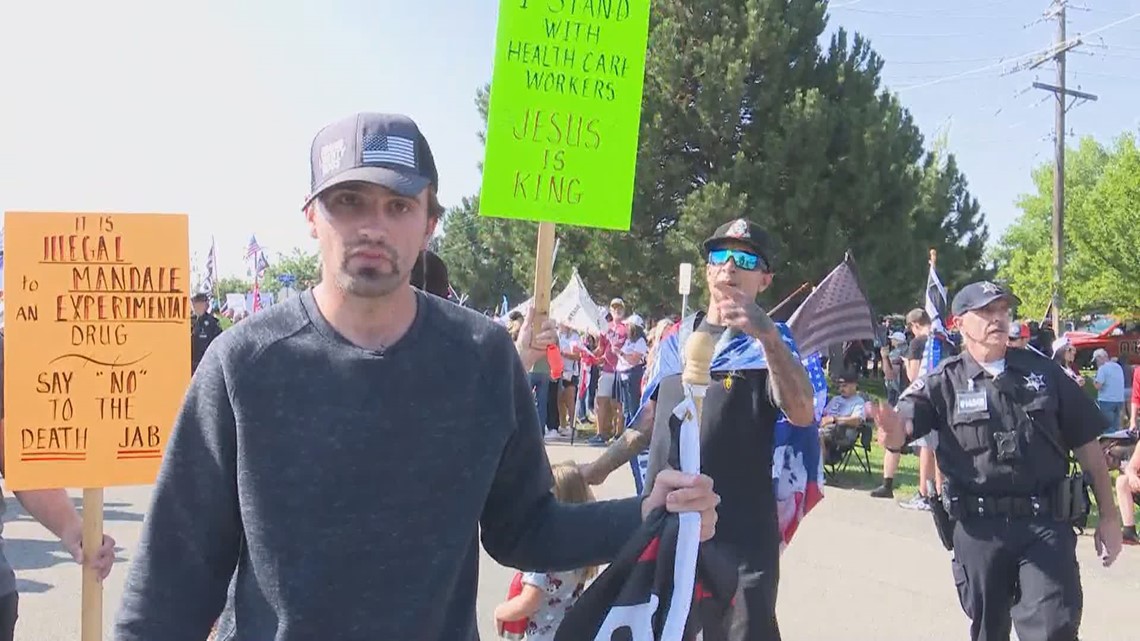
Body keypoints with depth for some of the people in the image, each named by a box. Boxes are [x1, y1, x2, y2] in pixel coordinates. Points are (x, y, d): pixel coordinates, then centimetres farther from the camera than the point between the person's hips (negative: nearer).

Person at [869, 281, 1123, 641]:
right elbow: (899, 429, -15)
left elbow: (1086, 445, 10)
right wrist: (893, 429, -40)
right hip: (979, 529, 0)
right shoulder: (944, 383, 1)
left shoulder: (1043, 372, 7)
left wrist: (1108, 517, 7)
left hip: (1047, 524, 0)